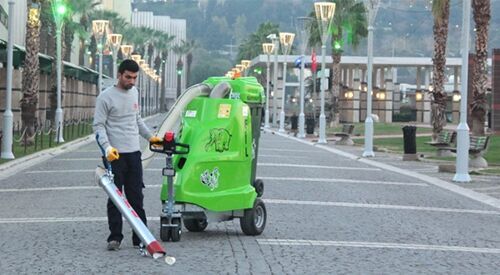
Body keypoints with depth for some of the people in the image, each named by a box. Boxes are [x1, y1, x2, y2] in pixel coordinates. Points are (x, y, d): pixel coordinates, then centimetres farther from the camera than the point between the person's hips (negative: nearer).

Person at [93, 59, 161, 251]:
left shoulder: (134, 93, 13)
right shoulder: (106, 97, -8)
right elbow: (99, 126, -10)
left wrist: (150, 136, 26)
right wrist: (107, 147, -23)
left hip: (134, 153, 6)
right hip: (115, 155, -6)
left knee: (136, 197, 7)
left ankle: (140, 237, 10)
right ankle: (115, 237, 1)